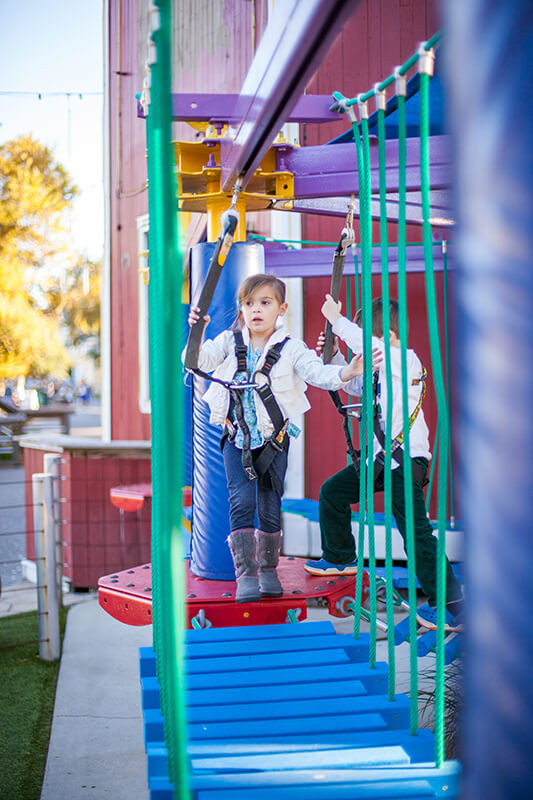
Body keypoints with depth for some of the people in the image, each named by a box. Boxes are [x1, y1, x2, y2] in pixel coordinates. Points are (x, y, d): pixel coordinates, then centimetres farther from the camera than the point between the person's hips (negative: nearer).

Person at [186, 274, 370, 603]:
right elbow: (198, 361, -7)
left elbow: (317, 373, -15)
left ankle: (268, 569, 24)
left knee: (270, 505, 6)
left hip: (274, 439, 0)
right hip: (236, 439, 0)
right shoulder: (229, 342, 1)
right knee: (242, 500, -12)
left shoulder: (291, 348, -4)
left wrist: (347, 372, -34)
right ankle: (246, 573, -6)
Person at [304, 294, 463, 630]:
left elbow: (366, 345, -27)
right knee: (332, 492, 17)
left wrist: (337, 319, -15)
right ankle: (341, 558, 34)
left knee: (417, 531, -13)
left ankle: (451, 605, -9)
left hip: (406, 462, -10)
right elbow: (355, 384, 29)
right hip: (379, 457, 10)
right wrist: (334, 355, 16)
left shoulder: (406, 360, -14)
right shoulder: (381, 369, 13)